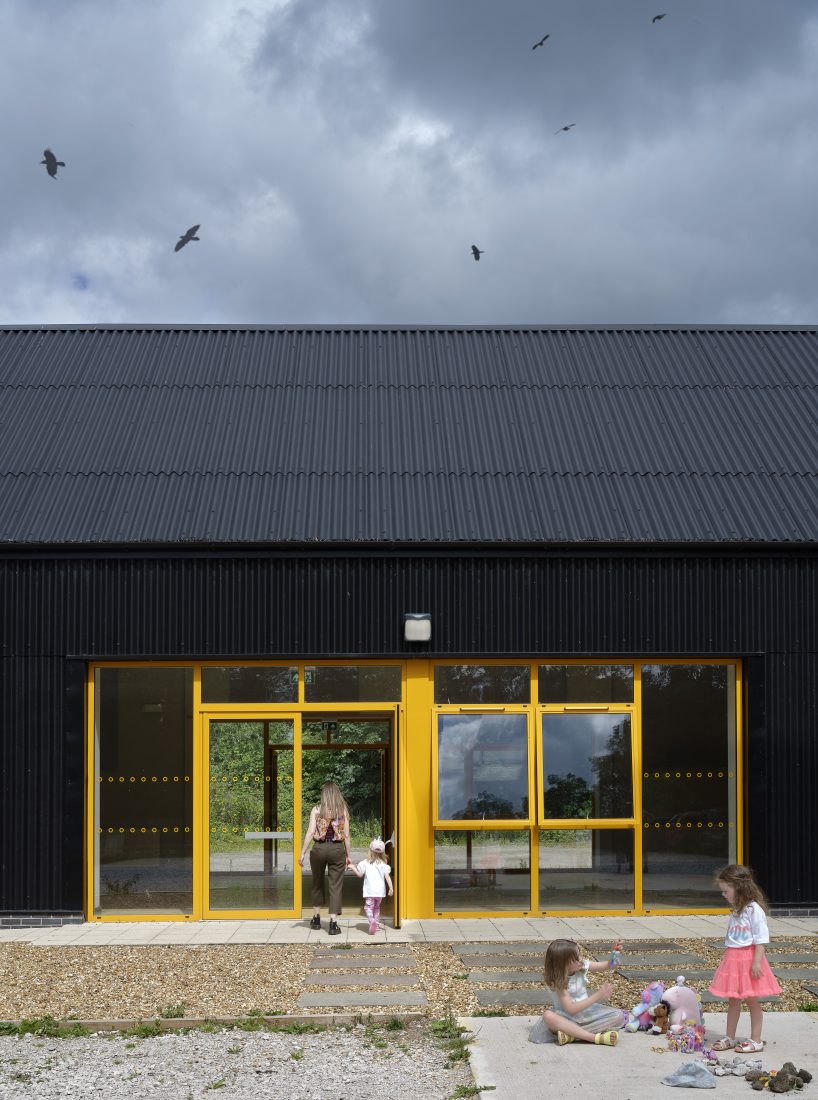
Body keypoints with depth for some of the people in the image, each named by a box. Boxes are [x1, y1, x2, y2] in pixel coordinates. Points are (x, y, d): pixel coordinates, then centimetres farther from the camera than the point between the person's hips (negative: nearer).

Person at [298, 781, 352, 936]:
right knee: (335, 887, 3)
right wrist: (348, 855, 9)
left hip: (319, 848, 0)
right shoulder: (343, 810, 0)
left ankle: (316, 918, 28)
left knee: (317, 884, 20)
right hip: (337, 849, 0)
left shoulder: (317, 810, -3)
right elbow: (346, 835, 0)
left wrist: (302, 853, -3)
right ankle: (333, 923, -4)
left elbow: (310, 833, -7)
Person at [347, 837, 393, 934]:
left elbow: (360, 875, 2)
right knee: (377, 907, 22)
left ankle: (372, 920, -31)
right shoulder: (383, 864, 1)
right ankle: (377, 924, 27)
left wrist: (353, 868, 16)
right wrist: (391, 888, -9)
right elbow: (387, 877, -7)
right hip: (380, 890, 3)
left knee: (368, 907, -4)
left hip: (369, 891, -3)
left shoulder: (365, 863, -4)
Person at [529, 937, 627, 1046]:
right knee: (548, 1016, -38)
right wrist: (598, 996, -29)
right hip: (568, 1016, -5)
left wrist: (615, 952, -19)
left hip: (587, 1011, 5)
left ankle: (571, 1034, -26)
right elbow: (571, 1009, -27)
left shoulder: (582, 966, -7)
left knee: (619, 1016, -20)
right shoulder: (558, 982, -20)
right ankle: (596, 1037, -41)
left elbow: (609, 965, 3)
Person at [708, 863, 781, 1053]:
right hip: (732, 958, 8)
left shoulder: (754, 909, -15)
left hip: (749, 957, -8)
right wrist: (727, 958, 18)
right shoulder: (736, 910, 13)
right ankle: (729, 1038, 20)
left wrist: (757, 962, -21)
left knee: (752, 1000, 1)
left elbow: (761, 938, -17)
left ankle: (756, 1040, 10)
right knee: (732, 1000, 13)